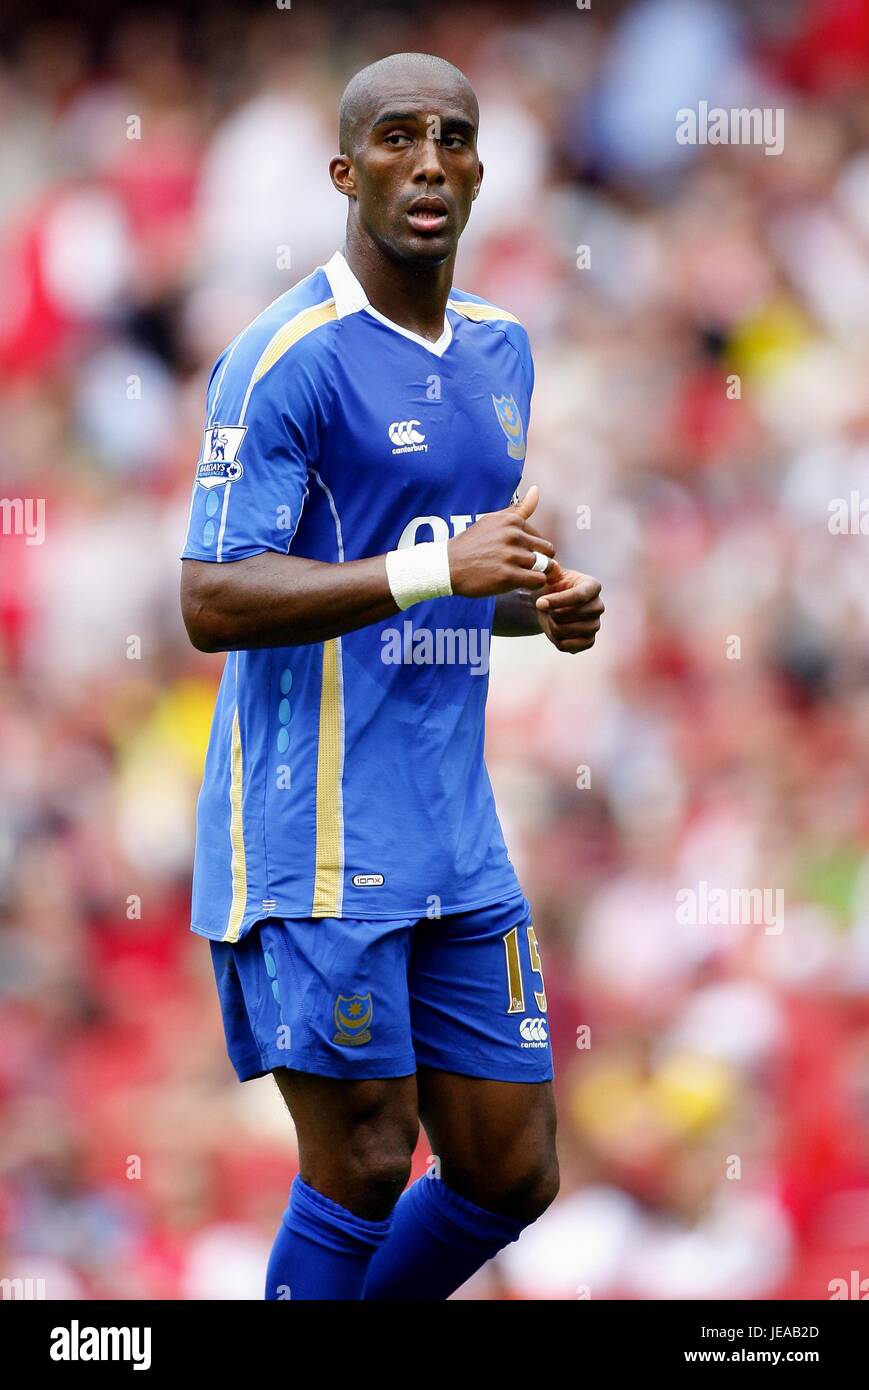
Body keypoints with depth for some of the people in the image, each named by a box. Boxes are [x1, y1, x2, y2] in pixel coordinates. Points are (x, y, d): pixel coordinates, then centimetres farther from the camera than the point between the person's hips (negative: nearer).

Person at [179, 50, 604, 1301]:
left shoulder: (500, 353, 14)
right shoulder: (290, 356, -11)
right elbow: (212, 602, -17)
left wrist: (541, 603, 4)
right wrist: (432, 570, -25)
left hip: (456, 836, 8)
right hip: (314, 837, -8)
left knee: (511, 1176, 8)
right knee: (362, 1171, -6)